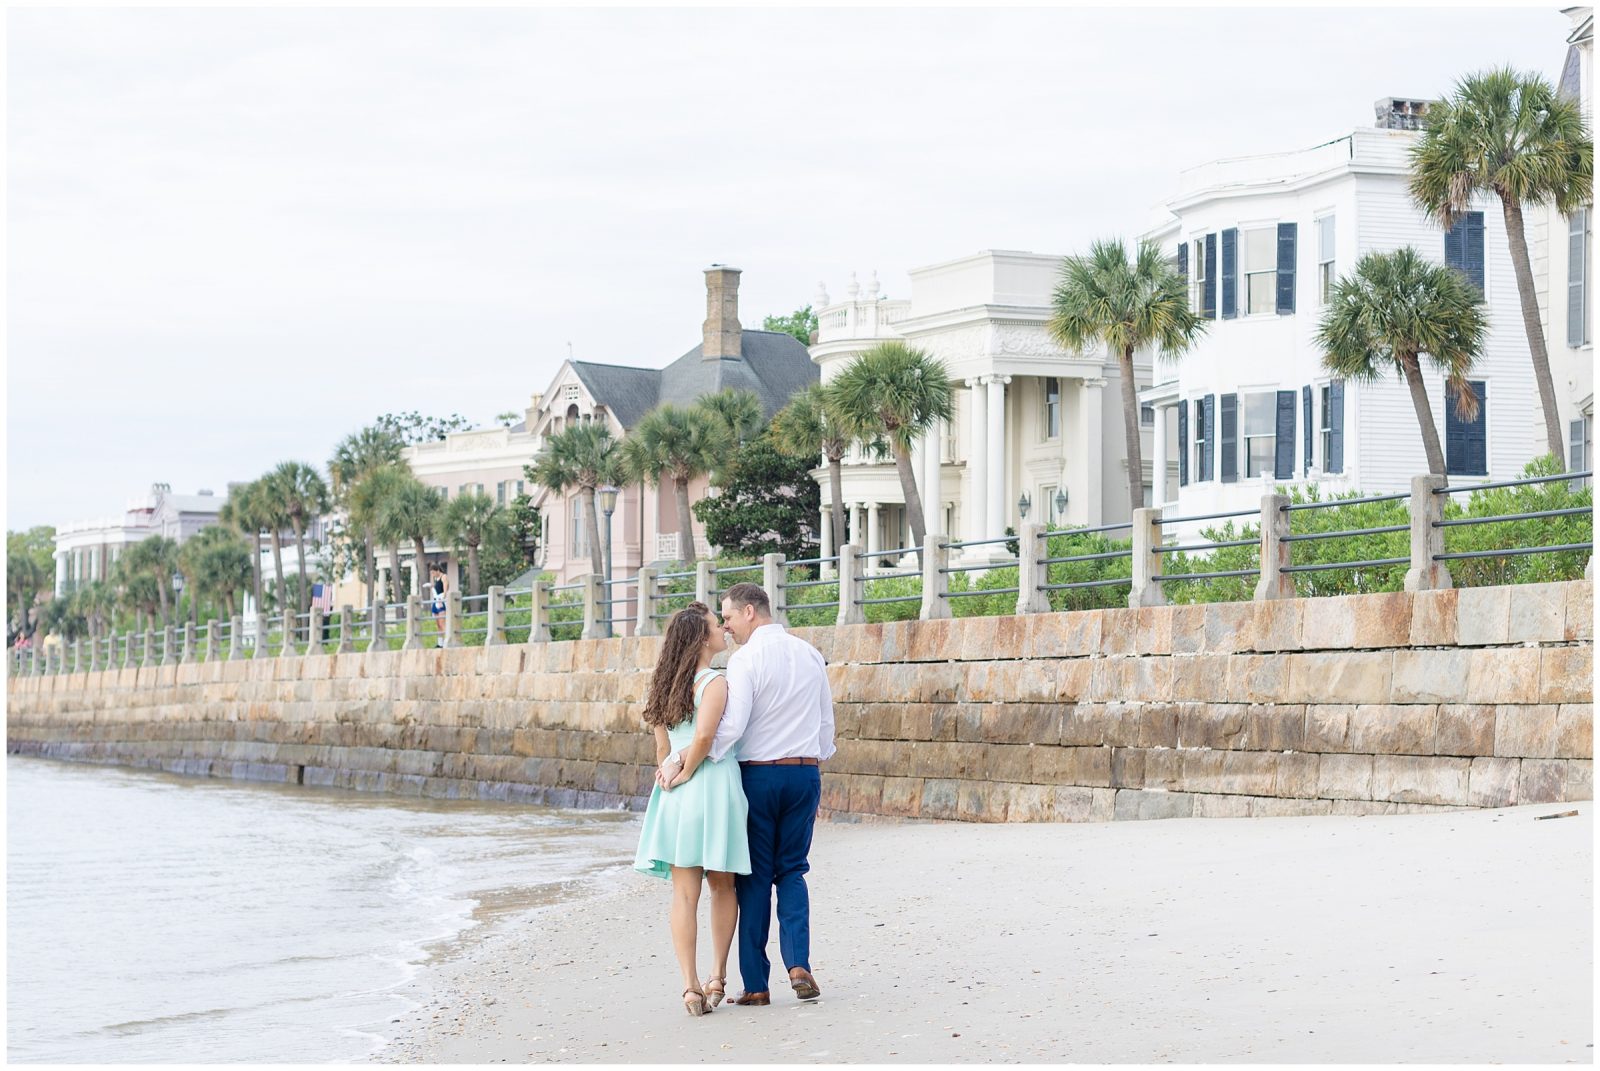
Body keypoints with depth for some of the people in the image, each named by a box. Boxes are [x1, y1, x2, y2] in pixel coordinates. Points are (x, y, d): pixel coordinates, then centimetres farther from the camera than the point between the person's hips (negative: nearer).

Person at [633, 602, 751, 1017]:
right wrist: (686, 773, -8)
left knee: (684, 892, 2)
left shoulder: (668, 685, 11)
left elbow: (662, 749, 13)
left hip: (675, 794, 5)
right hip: (714, 786, -5)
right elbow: (704, 736, -22)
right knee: (722, 888, 12)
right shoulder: (714, 683, -10)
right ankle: (717, 978, 16)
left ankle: (691, 985, -4)